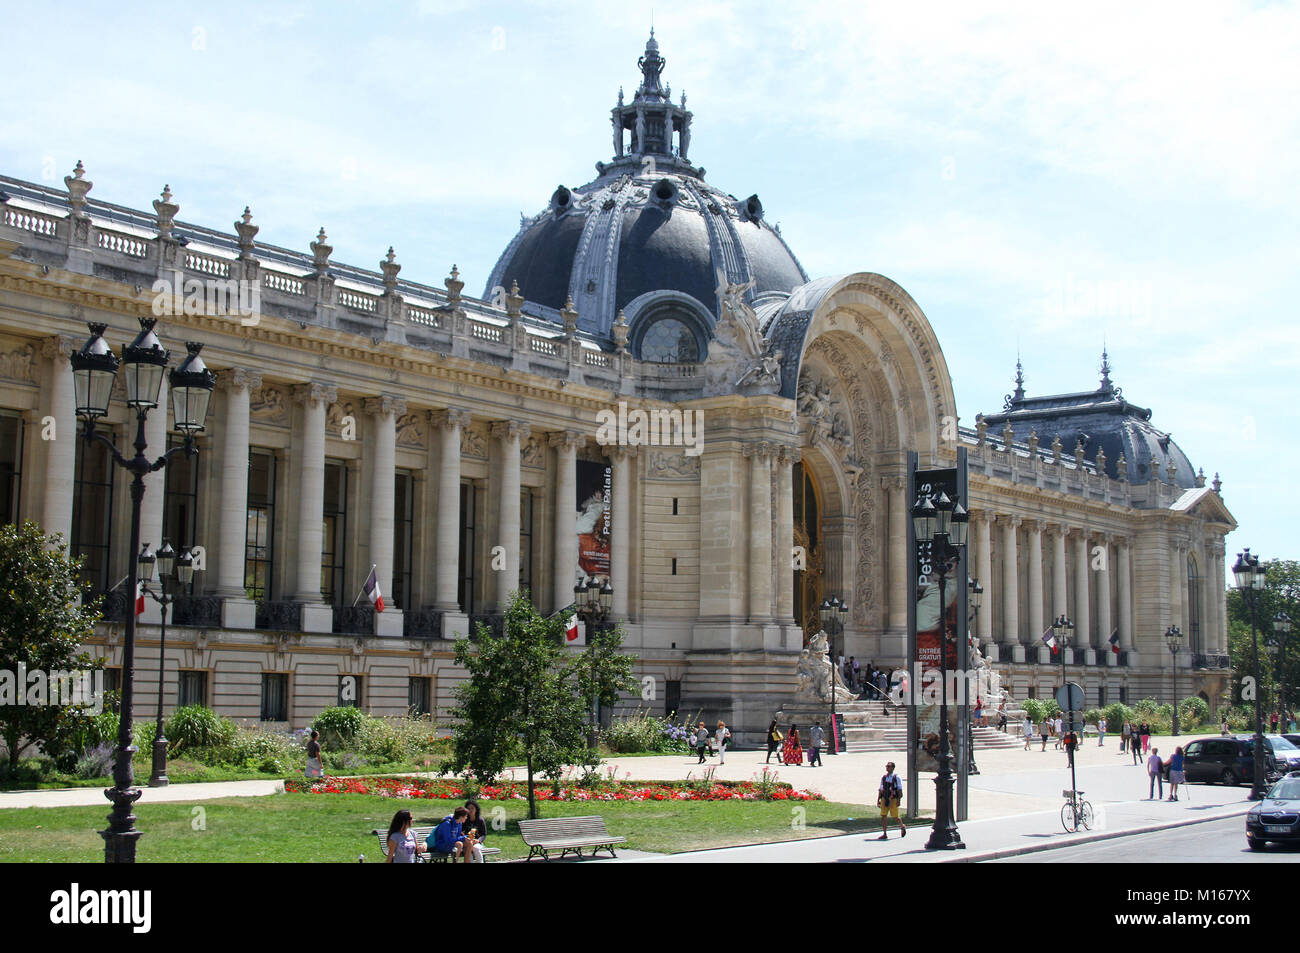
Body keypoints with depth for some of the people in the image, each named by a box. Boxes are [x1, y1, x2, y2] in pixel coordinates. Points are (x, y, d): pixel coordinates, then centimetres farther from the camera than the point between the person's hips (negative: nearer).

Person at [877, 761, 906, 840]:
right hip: (884, 799, 4)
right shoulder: (883, 778, 11)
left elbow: (900, 790, -5)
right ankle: (884, 834, 2)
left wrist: (899, 800, -13)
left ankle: (902, 826, 31)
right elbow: (880, 790, 15)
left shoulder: (897, 778, -2)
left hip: (893, 800, -4)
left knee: (895, 817, 1)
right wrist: (878, 800, 9)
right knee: (883, 816, -3)